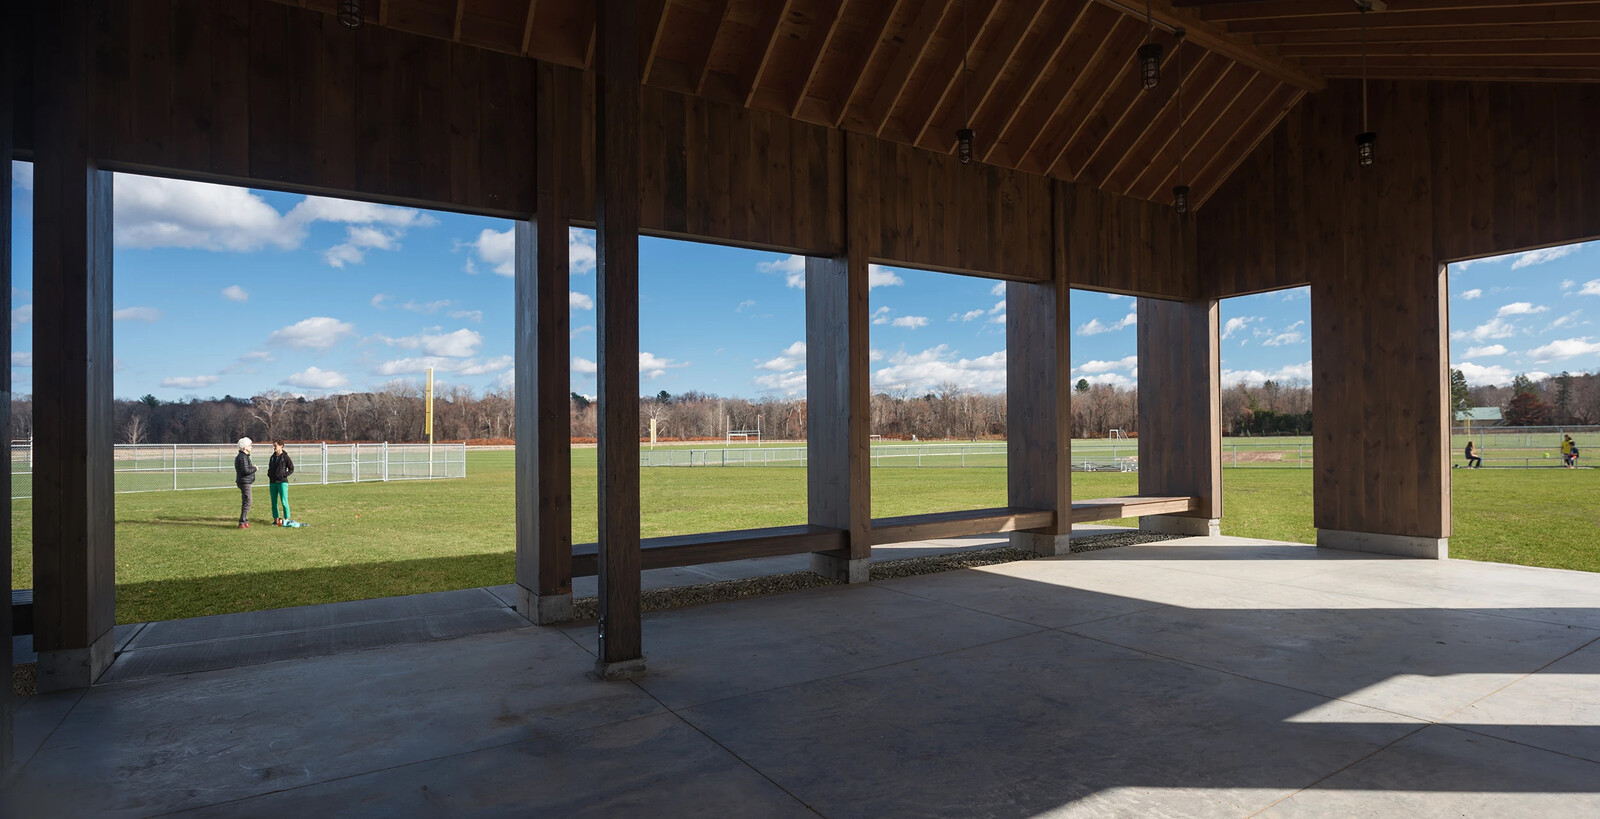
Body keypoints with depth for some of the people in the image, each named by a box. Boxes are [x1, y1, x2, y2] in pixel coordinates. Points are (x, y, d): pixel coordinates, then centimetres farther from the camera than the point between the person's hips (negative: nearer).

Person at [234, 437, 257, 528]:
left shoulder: (243, 456, 16)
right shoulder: (242, 457, -17)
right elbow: (245, 471, -24)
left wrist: (252, 467, 7)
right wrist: (254, 468, -10)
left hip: (245, 482, 11)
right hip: (244, 482, -11)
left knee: (245, 502, 17)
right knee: (247, 502, -9)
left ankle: (245, 521, 25)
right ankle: (242, 523, -9)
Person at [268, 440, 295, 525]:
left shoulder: (285, 457, -5)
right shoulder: (272, 457, 12)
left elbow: (291, 469, -2)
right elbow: (270, 468, 23)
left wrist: (284, 475, -12)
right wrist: (269, 475, 9)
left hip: (282, 482, -6)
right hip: (273, 482, 6)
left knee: (284, 501, -7)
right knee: (274, 502, 8)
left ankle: (286, 519, -3)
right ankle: (275, 519, 14)